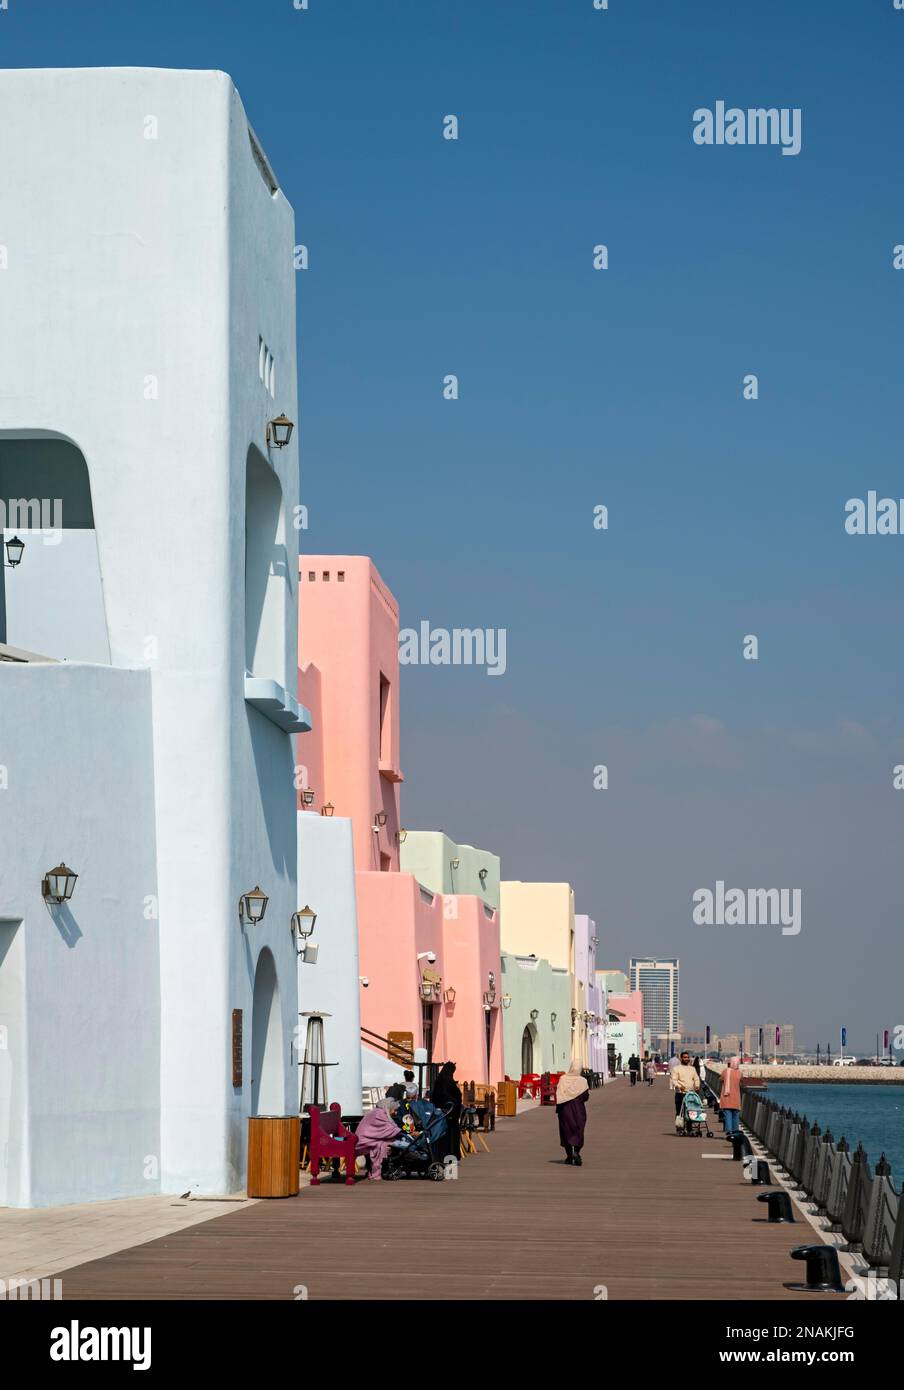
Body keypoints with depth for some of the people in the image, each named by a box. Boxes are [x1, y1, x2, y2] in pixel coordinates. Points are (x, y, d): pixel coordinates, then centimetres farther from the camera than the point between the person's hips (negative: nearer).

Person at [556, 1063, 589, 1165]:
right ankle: (576, 1152, -16)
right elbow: (585, 1097, -9)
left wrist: (558, 1109, 3)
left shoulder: (562, 1079, -7)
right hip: (578, 1110, -1)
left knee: (566, 1131, 12)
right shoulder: (582, 1081, -11)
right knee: (578, 1132, 6)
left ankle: (569, 1156, 15)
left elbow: (557, 1094, -6)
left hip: (564, 1110, 1)